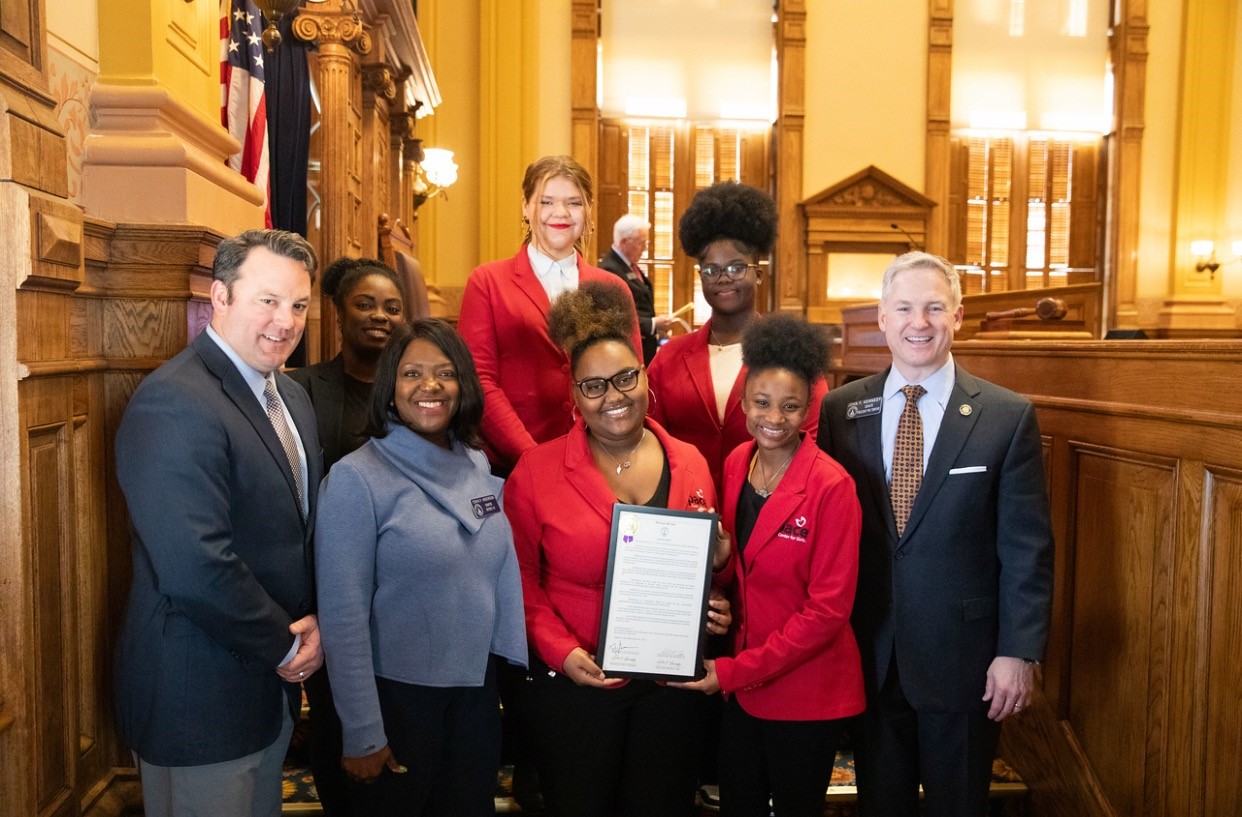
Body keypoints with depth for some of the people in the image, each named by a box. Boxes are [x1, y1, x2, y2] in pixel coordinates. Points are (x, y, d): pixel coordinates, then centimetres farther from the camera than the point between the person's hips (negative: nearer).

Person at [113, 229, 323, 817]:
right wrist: (286, 645, -16)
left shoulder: (290, 397, 6)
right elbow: (196, 569, -29)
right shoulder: (173, 404, -23)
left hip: (272, 686, 8)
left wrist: (310, 620, -5)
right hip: (199, 701, -8)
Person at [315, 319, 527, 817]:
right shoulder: (356, 478, -15)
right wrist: (362, 733, -13)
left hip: (478, 688, 5)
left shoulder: (478, 467, 2)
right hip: (400, 695, -5)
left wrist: (512, 662, 6)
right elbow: (342, 616, -15)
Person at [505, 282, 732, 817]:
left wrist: (717, 560, -9)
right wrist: (560, 651, -14)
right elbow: (522, 579, -3)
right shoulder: (536, 472, -7)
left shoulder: (690, 464, 1)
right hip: (573, 683, -2)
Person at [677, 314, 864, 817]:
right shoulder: (735, 465, 0)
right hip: (739, 686, 5)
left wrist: (736, 670, -18)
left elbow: (829, 610, -19)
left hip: (807, 695, -5)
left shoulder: (831, 486, -18)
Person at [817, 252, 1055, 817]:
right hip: (868, 656, 2)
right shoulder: (840, 410, -2)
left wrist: (1018, 651, -9)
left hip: (963, 659, -1)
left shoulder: (1008, 416, -7)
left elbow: (1027, 548, -6)